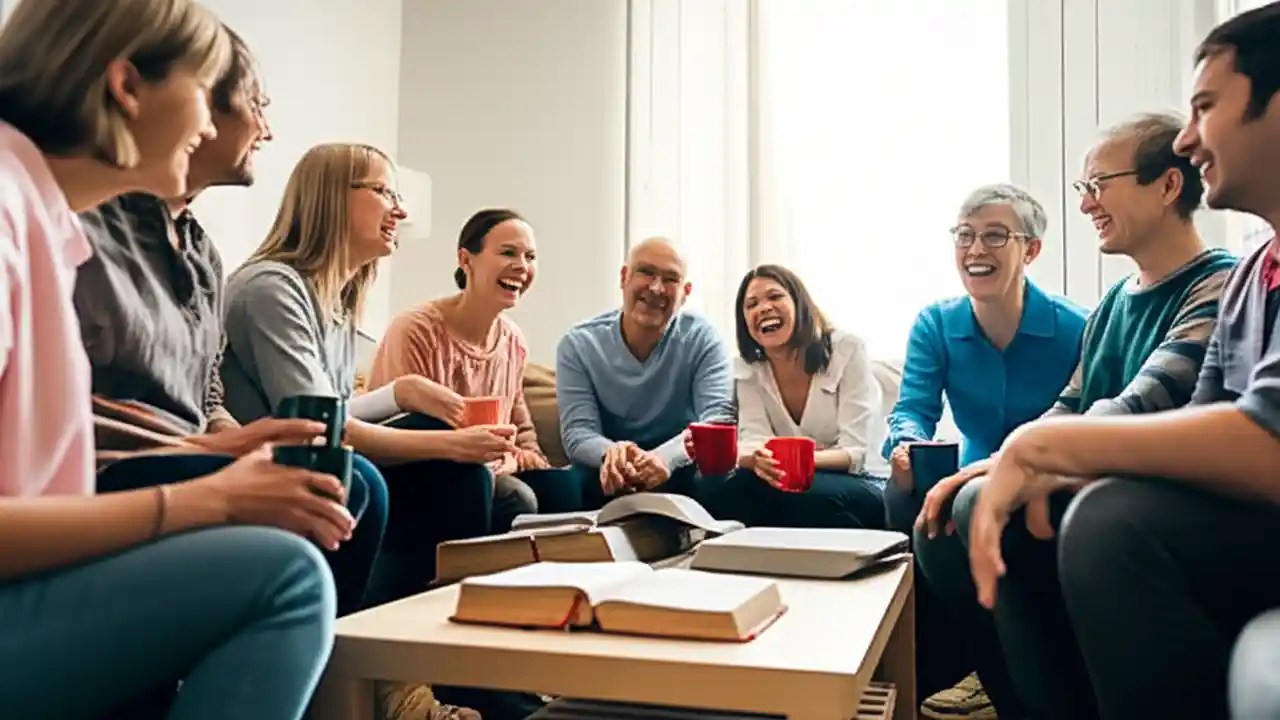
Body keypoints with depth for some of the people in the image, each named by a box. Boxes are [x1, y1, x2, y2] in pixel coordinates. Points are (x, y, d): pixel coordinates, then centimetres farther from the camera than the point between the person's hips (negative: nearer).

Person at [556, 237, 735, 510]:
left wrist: (666, 457, -40)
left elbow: (717, 417, -19)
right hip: (613, 478, 0)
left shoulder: (702, 339, -7)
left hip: (681, 472, 0)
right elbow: (577, 431, -14)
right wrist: (611, 453, -39)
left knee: (715, 481, -32)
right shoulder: (578, 345, -7)